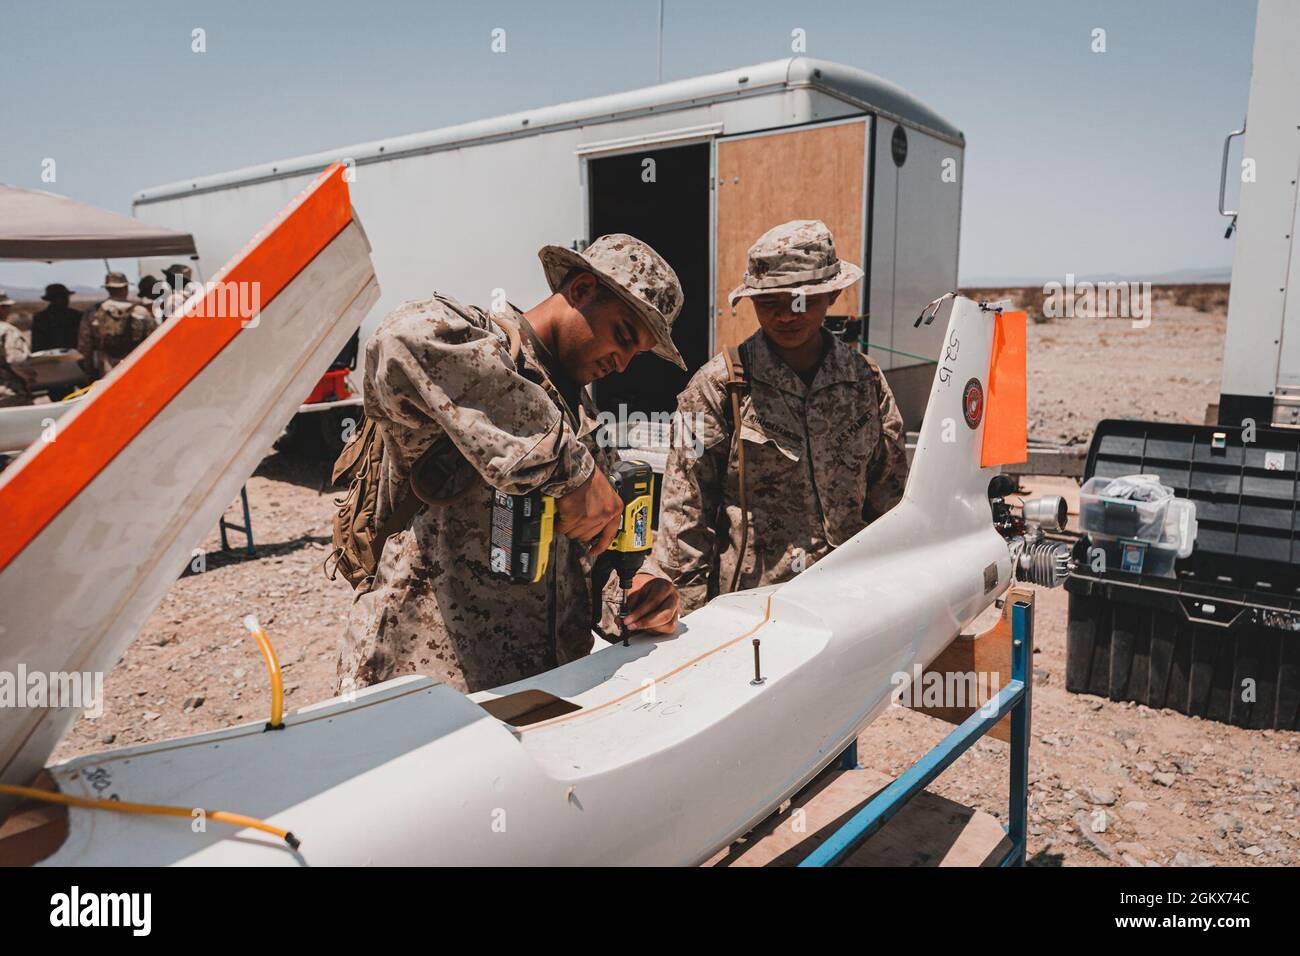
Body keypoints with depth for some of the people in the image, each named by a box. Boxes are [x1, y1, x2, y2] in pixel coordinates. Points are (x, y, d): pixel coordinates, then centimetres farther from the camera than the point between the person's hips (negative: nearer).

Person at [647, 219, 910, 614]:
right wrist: (686, 619, -4)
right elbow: (685, 510, -3)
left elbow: (889, 496, 15)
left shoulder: (866, 380, 7)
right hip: (744, 600, -3)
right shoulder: (718, 384, -4)